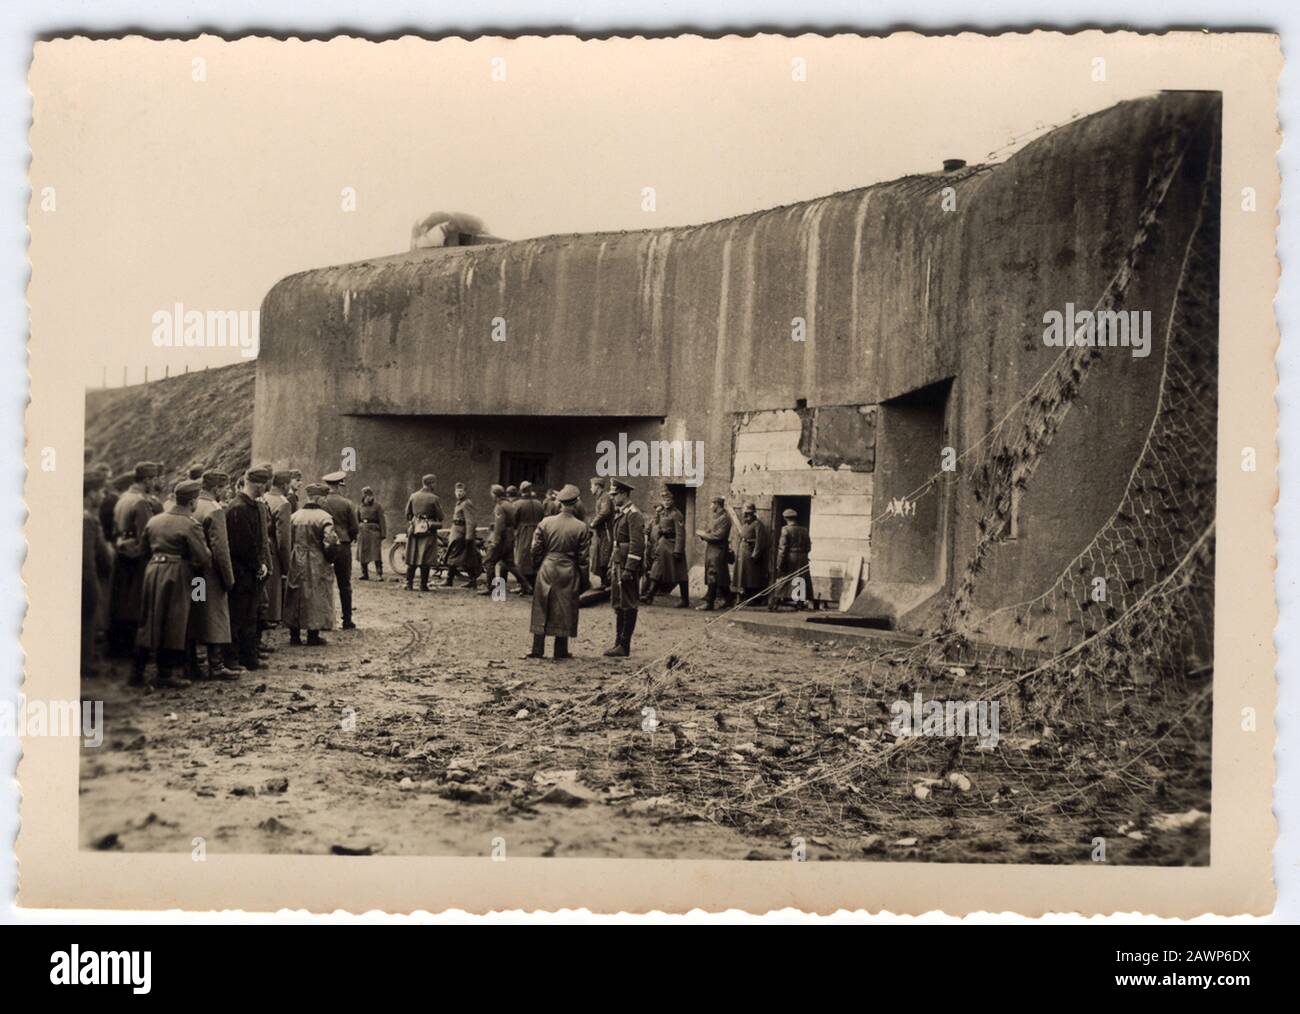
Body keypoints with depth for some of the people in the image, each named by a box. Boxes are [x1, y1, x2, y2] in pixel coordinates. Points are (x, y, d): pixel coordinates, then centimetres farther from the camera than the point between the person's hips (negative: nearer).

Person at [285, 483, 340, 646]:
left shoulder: (294, 516, 3)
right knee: (316, 598, 4)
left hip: (296, 563, 5)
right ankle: (313, 636, 6)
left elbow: (287, 540, 5)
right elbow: (330, 543, -19)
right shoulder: (324, 517, -13)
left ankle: (294, 635, 15)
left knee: (296, 598, 12)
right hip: (317, 564, -4)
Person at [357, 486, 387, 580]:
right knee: (362, 554, 6)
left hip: (374, 531, -4)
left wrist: (383, 534, -8)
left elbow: (382, 520, -1)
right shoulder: (360, 507, 13)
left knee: (376, 554, -9)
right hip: (363, 532, 4)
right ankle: (364, 574, 16)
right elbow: (357, 520, 17)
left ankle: (379, 574, -8)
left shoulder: (377, 506, 2)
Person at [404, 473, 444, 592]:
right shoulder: (434, 498, -9)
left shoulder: (413, 496, 4)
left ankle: (409, 583, 10)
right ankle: (423, 585, 0)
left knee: (412, 559, 10)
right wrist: (436, 522, 17)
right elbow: (440, 516, -5)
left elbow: (407, 514, 10)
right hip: (428, 531, -4)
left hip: (414, 529, 4)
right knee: (425, 560, 0)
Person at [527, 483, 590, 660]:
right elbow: (584, 556, -4)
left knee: (541, 609, 9)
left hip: (547, 569, 1)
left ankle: (538, 650, 10)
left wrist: (537, 566, 15)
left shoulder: (546, 522, -5)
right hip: (568, 572, -1)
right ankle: (560, 652, 9)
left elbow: (534, 549, -1)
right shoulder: (582, 528, -8)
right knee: (564, 611, 7)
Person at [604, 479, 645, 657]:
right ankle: (619, 643, 18)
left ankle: (624, 646, -2)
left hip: (628, 566, -10)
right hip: (618, 565, 10)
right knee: (618, 605, 12)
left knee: (628, 606, -4)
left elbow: (637, 544, -20)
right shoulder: (619, 514, 17)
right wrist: (611, 567, 20)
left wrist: (629, 569, -23)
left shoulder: (633, 515, -13)